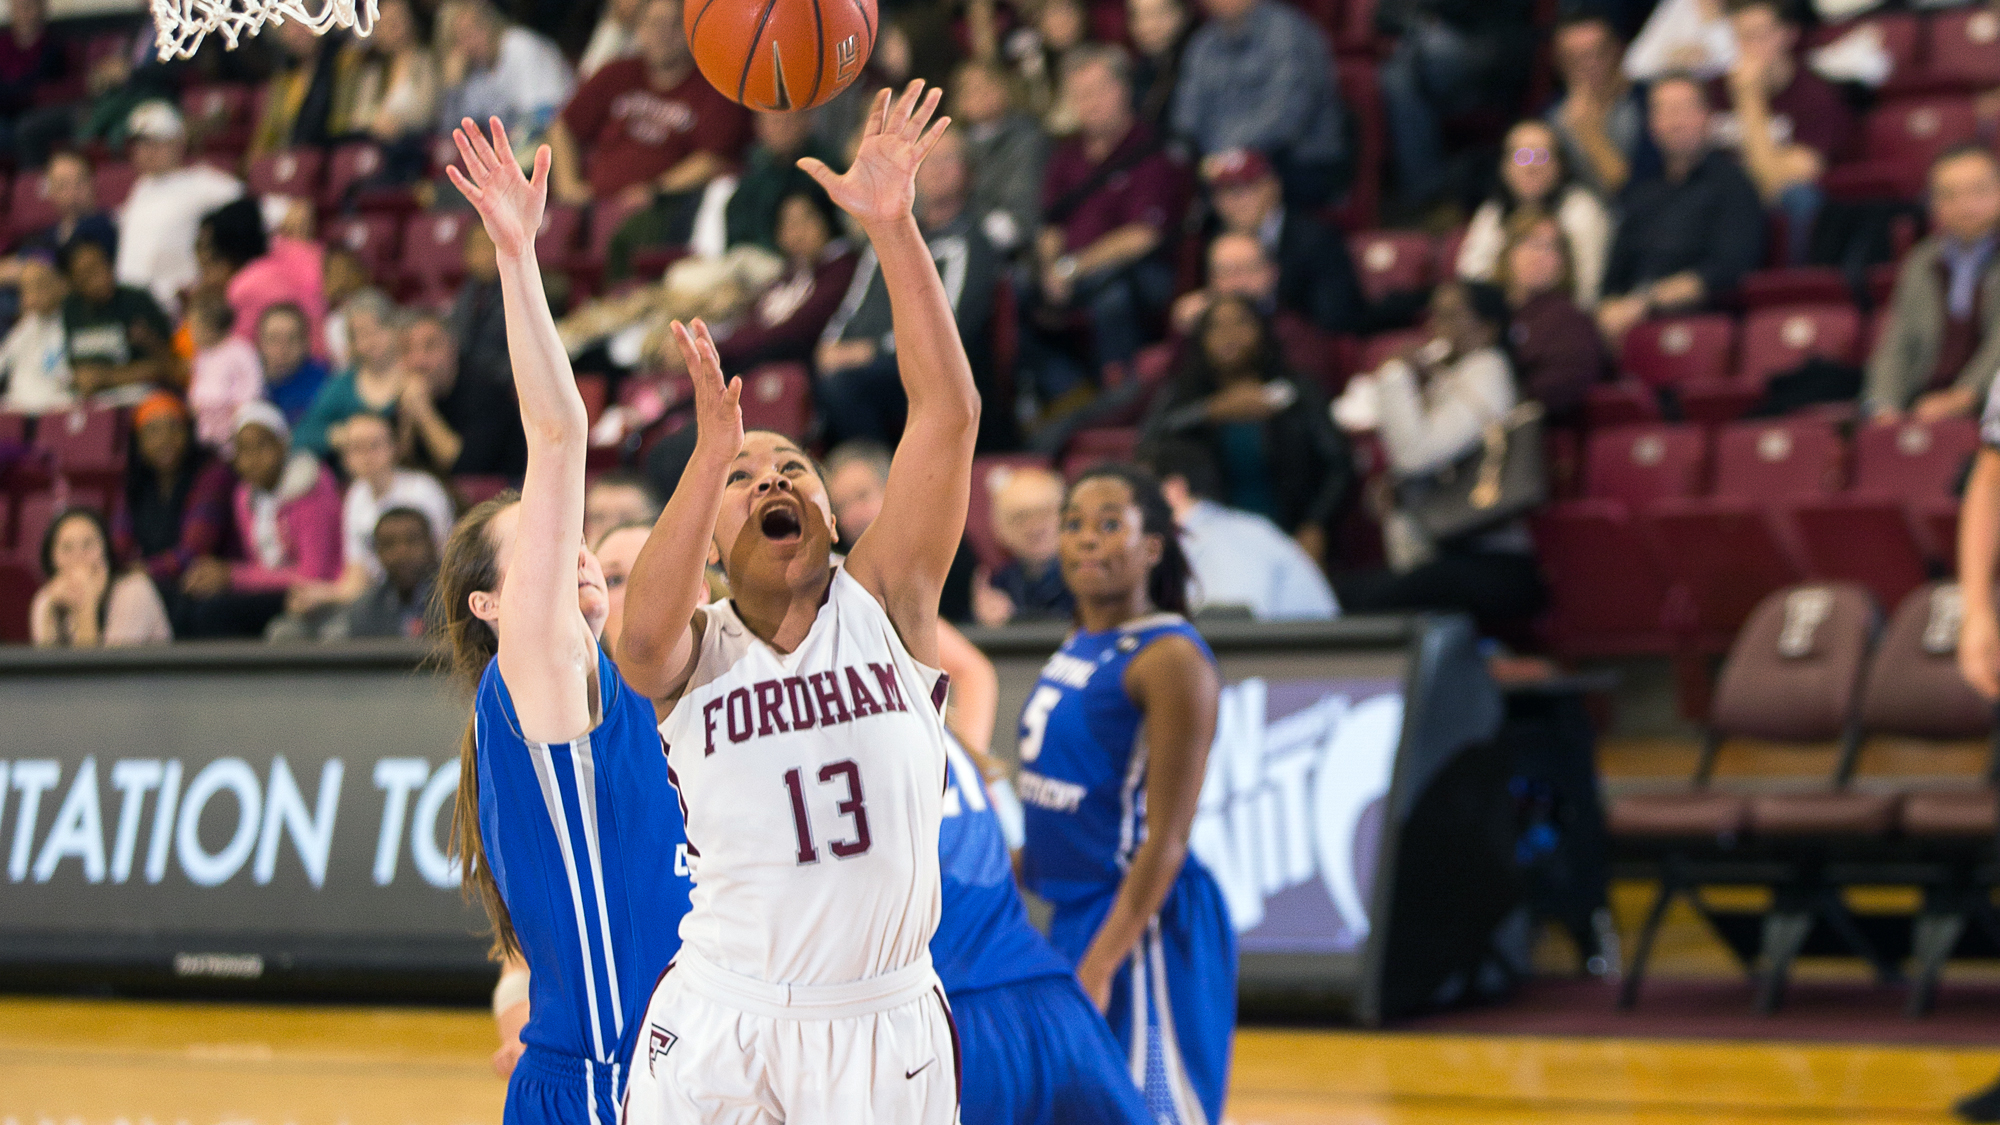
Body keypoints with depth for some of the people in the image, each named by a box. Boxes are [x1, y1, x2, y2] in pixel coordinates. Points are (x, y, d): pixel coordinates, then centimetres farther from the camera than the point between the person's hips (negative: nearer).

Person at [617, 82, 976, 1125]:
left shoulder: (883, 602, 4)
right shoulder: (690, 654, 4)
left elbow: (949, 411, -7)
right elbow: (642, 631, -22)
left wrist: (893, 229, -16)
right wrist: (711, 451, -31)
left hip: (884, 1031, 0)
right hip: (719, 1028, 0)